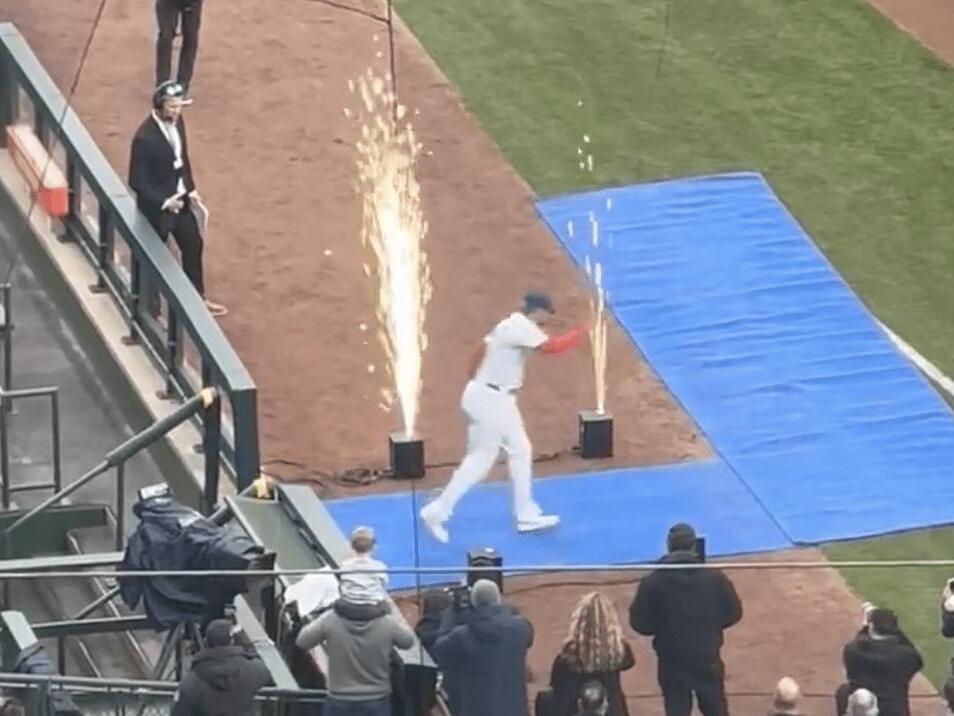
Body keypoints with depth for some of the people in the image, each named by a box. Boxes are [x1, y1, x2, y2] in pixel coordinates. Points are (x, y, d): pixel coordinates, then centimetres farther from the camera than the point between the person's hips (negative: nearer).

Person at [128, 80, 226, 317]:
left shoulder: (177, 121, -6)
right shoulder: (145, 138, -30)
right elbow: (137, 181, -25)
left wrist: (191, 189, 7)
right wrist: (164, 202, -27)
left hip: (180, 199, 8)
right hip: (157, 206, -8)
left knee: (193, 246, 20)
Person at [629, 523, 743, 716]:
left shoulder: (652, 583, -13)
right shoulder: (714, 578, -10)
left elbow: (639, 623, -7)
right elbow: (733, 613, -1)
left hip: (671, 663, -1)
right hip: (707, 660, 1)